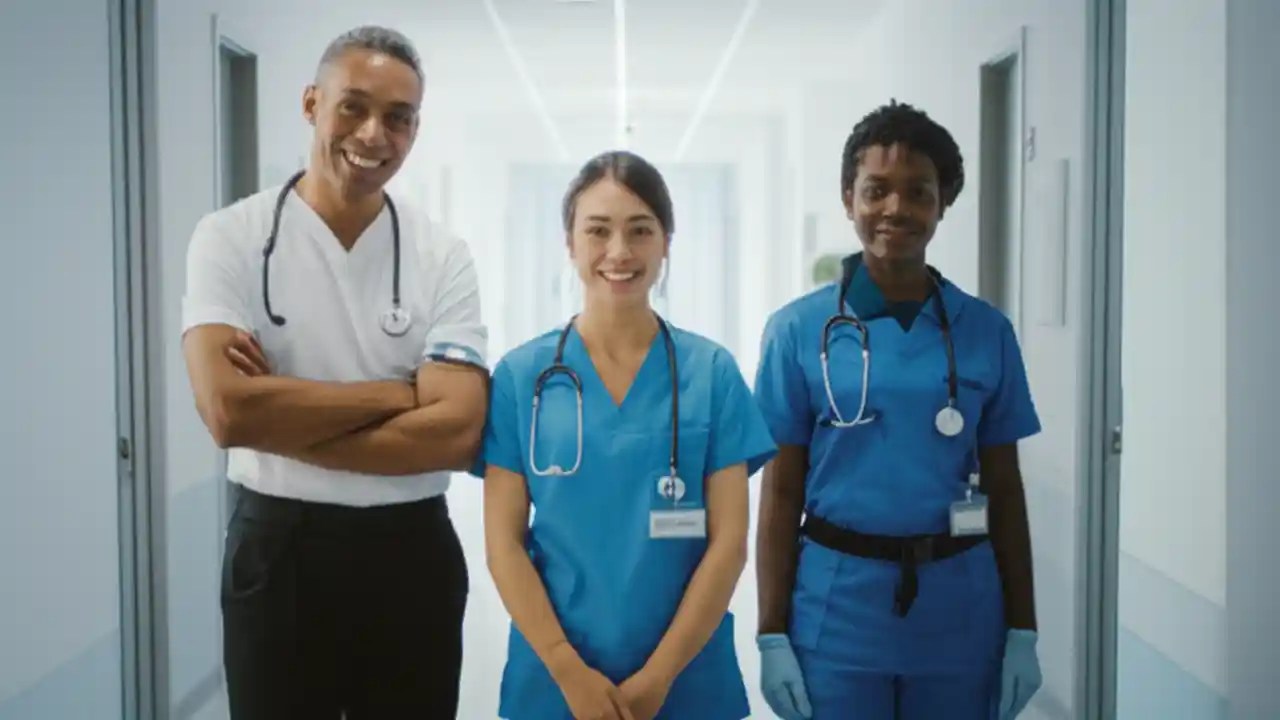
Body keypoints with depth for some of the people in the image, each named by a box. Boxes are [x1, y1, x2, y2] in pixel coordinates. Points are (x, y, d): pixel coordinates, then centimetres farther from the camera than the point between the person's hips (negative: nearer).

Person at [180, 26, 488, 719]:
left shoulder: (443, 257, -2)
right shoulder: (232, 237, -6)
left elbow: (456, 433, -13)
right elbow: (228, 411, -19)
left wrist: (279, 418, -15)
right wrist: (397, 393, -14)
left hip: (410, 552, 2)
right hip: (277, 548, -1)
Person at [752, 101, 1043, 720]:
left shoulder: (987, 332, 2)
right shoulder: (798, 330, -3)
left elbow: (1004, 488, 7)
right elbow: (780, 491, -1)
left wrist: (1022, 629, 5)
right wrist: (772, 634, -4)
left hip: (960, 610, 2)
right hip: (837, 607, -2)